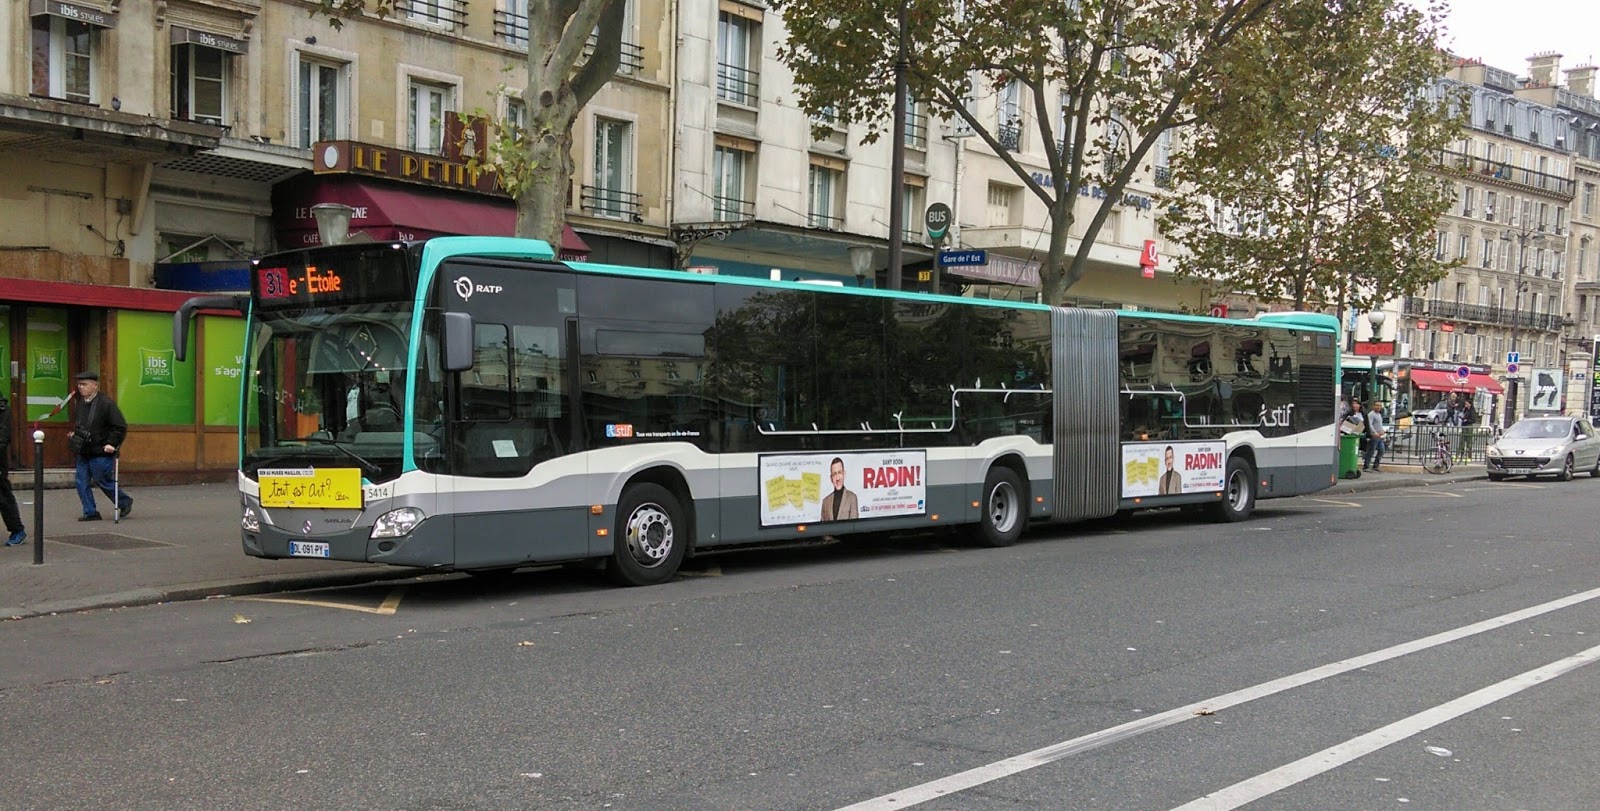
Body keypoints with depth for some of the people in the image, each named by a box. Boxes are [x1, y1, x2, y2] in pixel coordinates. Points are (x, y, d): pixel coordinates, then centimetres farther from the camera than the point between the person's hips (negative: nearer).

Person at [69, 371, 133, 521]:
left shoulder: (106, 403, -13)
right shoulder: (81, 402, 10)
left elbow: (120, 427, -13)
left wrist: (112, 444, -17)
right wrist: (75, 433, 9)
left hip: (101, 453, -8)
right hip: (83, 451, 8)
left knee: (104, 482, 0)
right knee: (82, 482, 3)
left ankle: (125, 502, 21)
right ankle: (90, 512, 11)